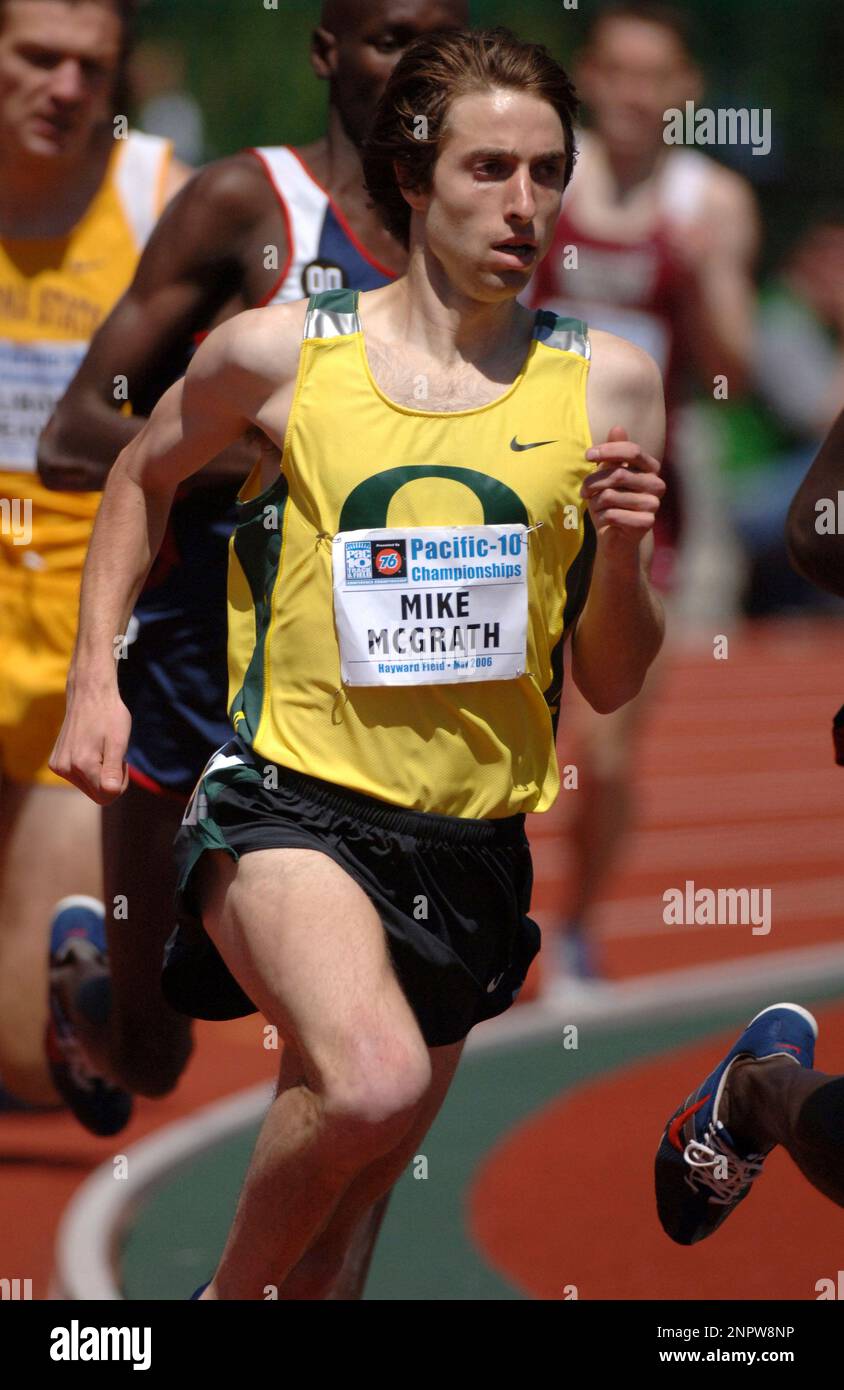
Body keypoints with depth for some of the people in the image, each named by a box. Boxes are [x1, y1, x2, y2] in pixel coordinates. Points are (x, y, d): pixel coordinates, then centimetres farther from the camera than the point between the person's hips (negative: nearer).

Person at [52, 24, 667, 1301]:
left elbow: (613, 685, 8)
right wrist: (94, 681, 10)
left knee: (326, 1226, 10)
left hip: (472, 846, 3)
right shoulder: (281, 355, -1)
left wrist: (621, 558, -12)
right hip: (290, 801, -3)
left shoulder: (605, 385, 3)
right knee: (373, 1079, -32)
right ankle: (228, 1292, -6)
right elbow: (143, 479, 21)